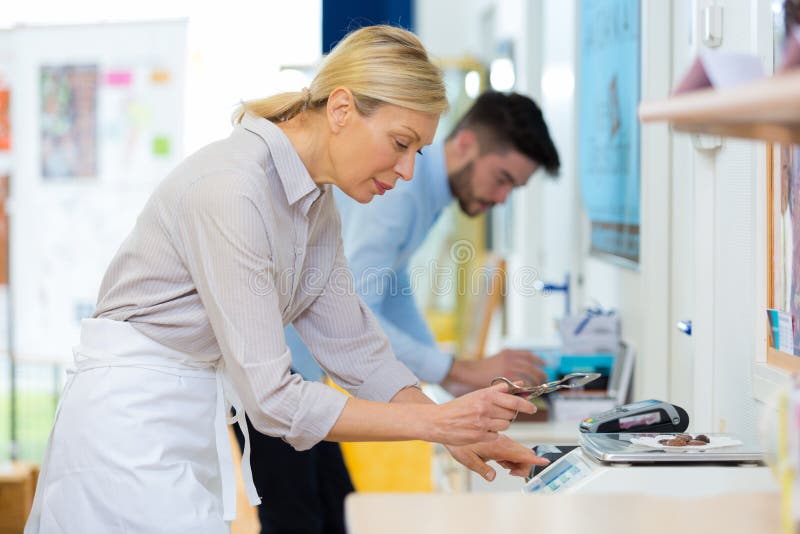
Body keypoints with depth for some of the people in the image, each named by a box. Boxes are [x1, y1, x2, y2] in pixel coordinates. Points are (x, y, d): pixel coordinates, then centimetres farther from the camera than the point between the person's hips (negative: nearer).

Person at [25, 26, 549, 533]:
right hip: (133, 426, -9)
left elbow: (353, 345, 10)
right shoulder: (230, 188, -26)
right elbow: (271, 398, -27)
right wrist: (435, 421, -23)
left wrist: (461, 436, 0)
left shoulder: (316, 200, 3)